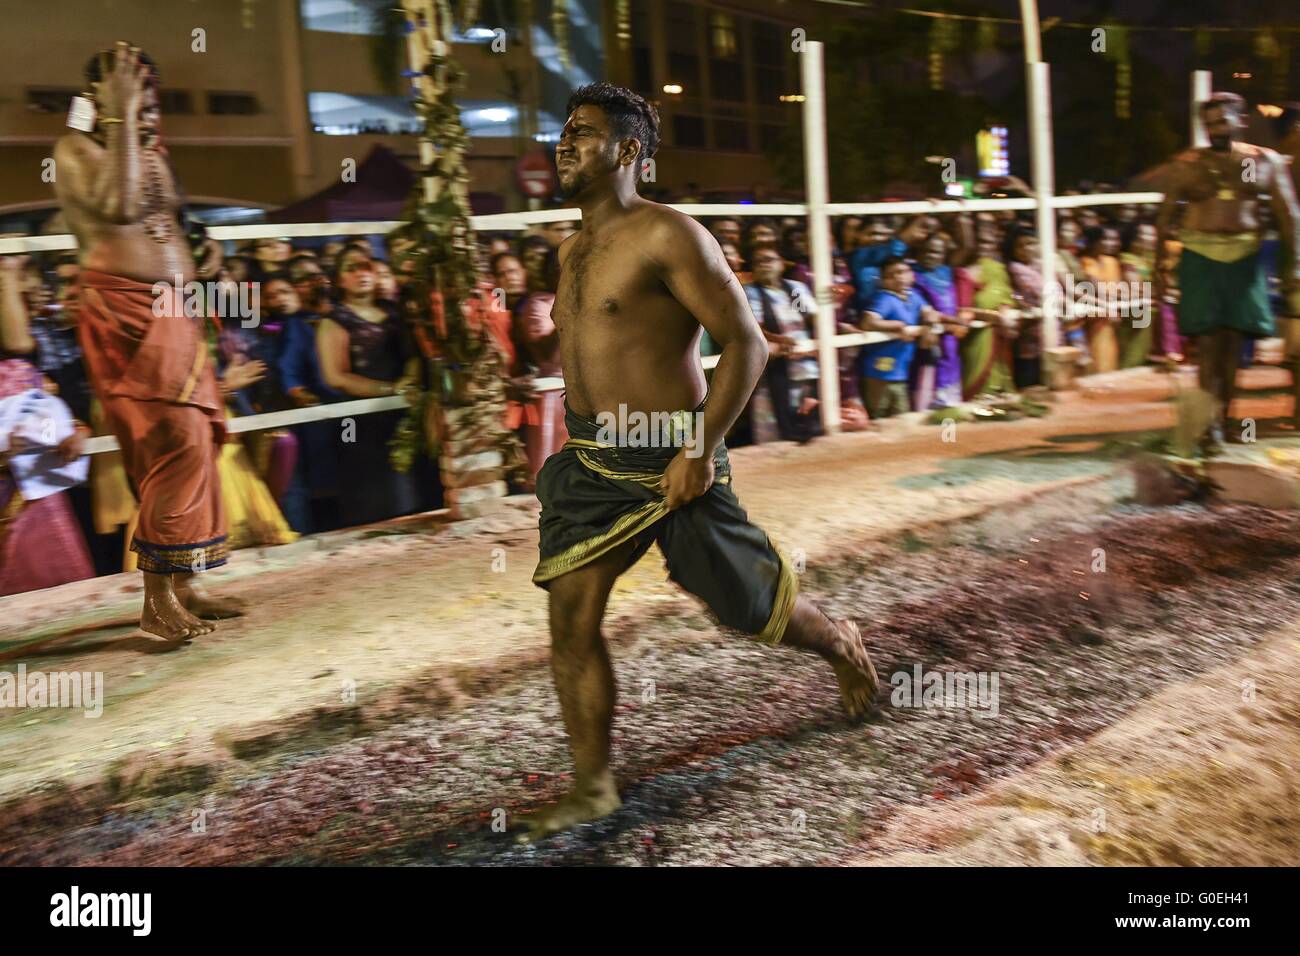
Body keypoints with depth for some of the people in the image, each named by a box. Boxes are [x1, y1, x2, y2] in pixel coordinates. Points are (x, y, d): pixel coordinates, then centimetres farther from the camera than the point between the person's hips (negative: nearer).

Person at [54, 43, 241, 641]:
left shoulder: (151, 152, 19)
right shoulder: (77, 149, -5)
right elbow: (118, 206, -24)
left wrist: (196, 270, 15)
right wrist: (121, 122, -19)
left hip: (171, 313, 8)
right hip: (122, 311, -8)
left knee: (193, 442, 7)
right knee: (175, 442, -15)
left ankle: (183, 586, 15)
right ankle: (157, 603, -9)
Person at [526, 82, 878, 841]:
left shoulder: (669, 236, -14)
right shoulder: (572, 251, 12)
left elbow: (747, 343, -17)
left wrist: (701, 447, -22)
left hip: (670, 463, -7)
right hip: (591, 464, 7)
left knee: (751, 608, 8)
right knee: (571, 618, -3)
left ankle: (843, 645, 41)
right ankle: (593, 787, 10)